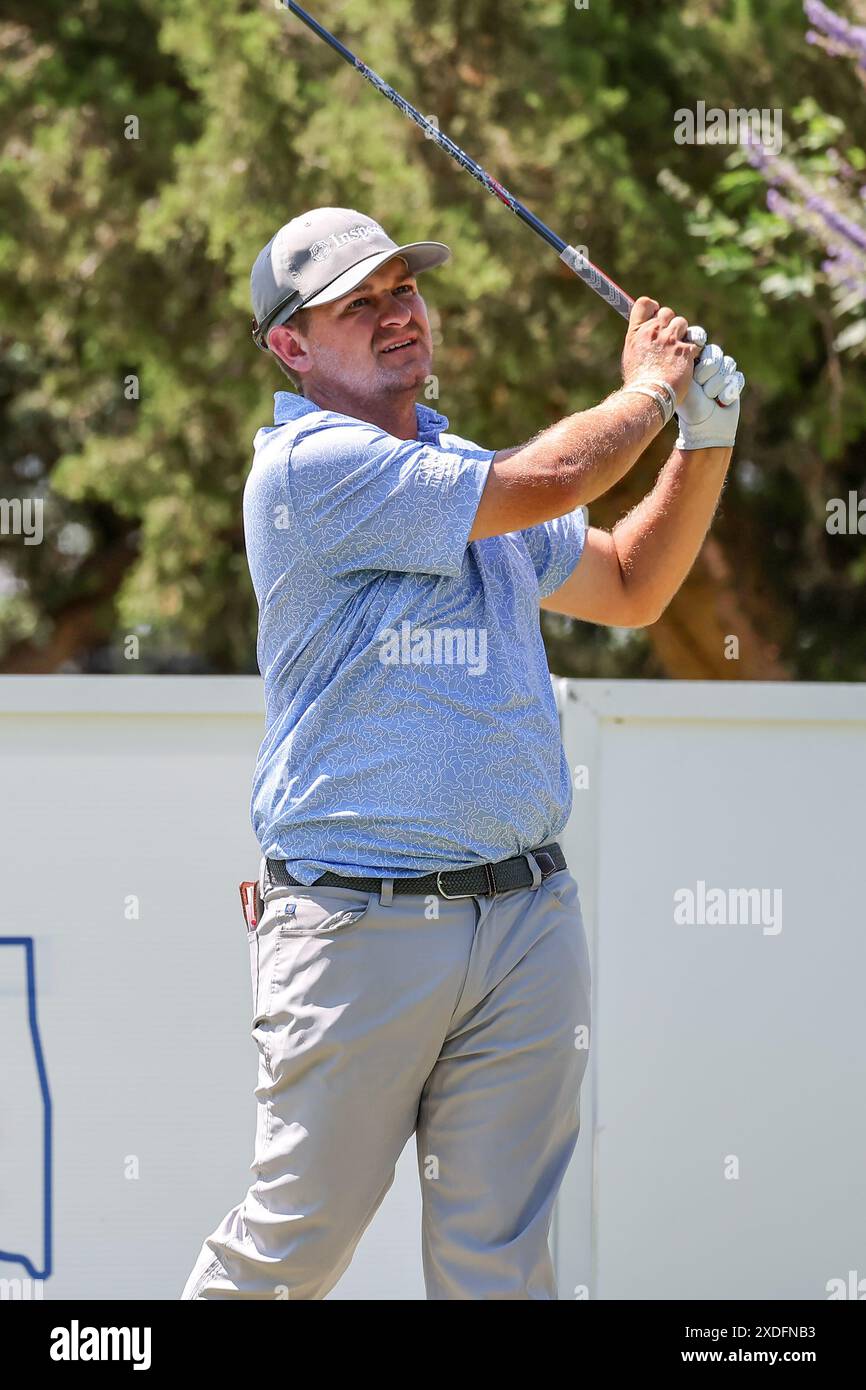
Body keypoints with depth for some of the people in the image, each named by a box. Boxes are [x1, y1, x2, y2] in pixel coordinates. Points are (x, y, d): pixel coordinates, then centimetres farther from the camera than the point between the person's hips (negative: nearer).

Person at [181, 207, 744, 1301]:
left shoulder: (466, 472, 17)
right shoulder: (308, 467, -9)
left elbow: (631, 588, 29)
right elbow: (543, 486, -15)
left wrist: (706, 435, 16)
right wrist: (647, 391, 4)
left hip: (528, 919, 7)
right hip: (358, 922, -6)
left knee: (499, 1257, 4)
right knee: (297, 1238, -2)